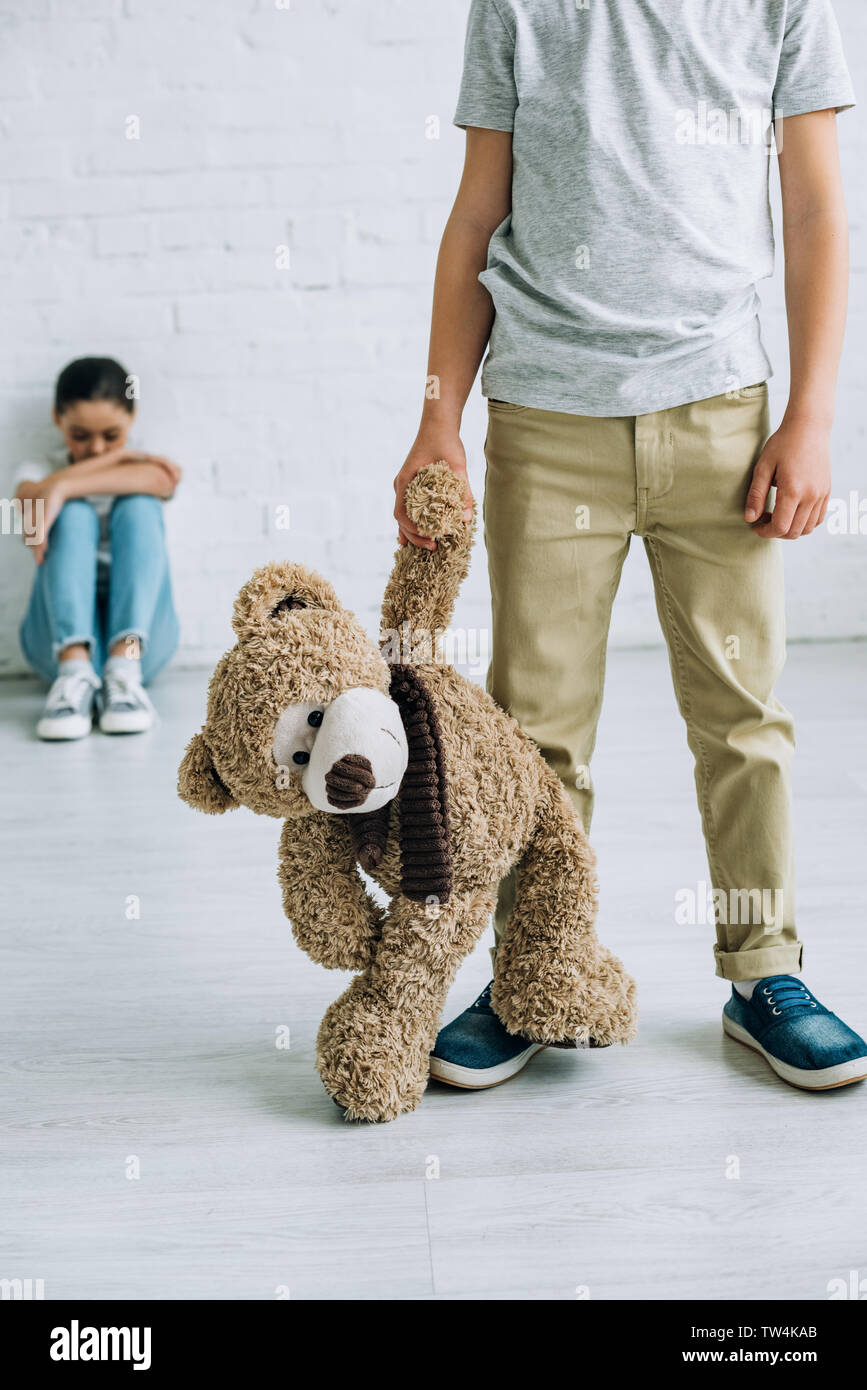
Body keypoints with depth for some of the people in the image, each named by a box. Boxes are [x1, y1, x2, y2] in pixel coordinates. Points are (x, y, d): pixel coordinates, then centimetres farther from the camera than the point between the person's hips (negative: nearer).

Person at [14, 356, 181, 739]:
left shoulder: (149, 465, 13)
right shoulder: (40, 471, 15)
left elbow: (157, 480, -15)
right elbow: (29, 500, -13)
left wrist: (64, 486, -24)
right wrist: (118, 457, -6)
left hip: (142, 633, 0)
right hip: (61, 638, 0)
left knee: (138, 507, -19)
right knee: (73, 513, -21)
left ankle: (125, 665, -38)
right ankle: (74, 671, -41)